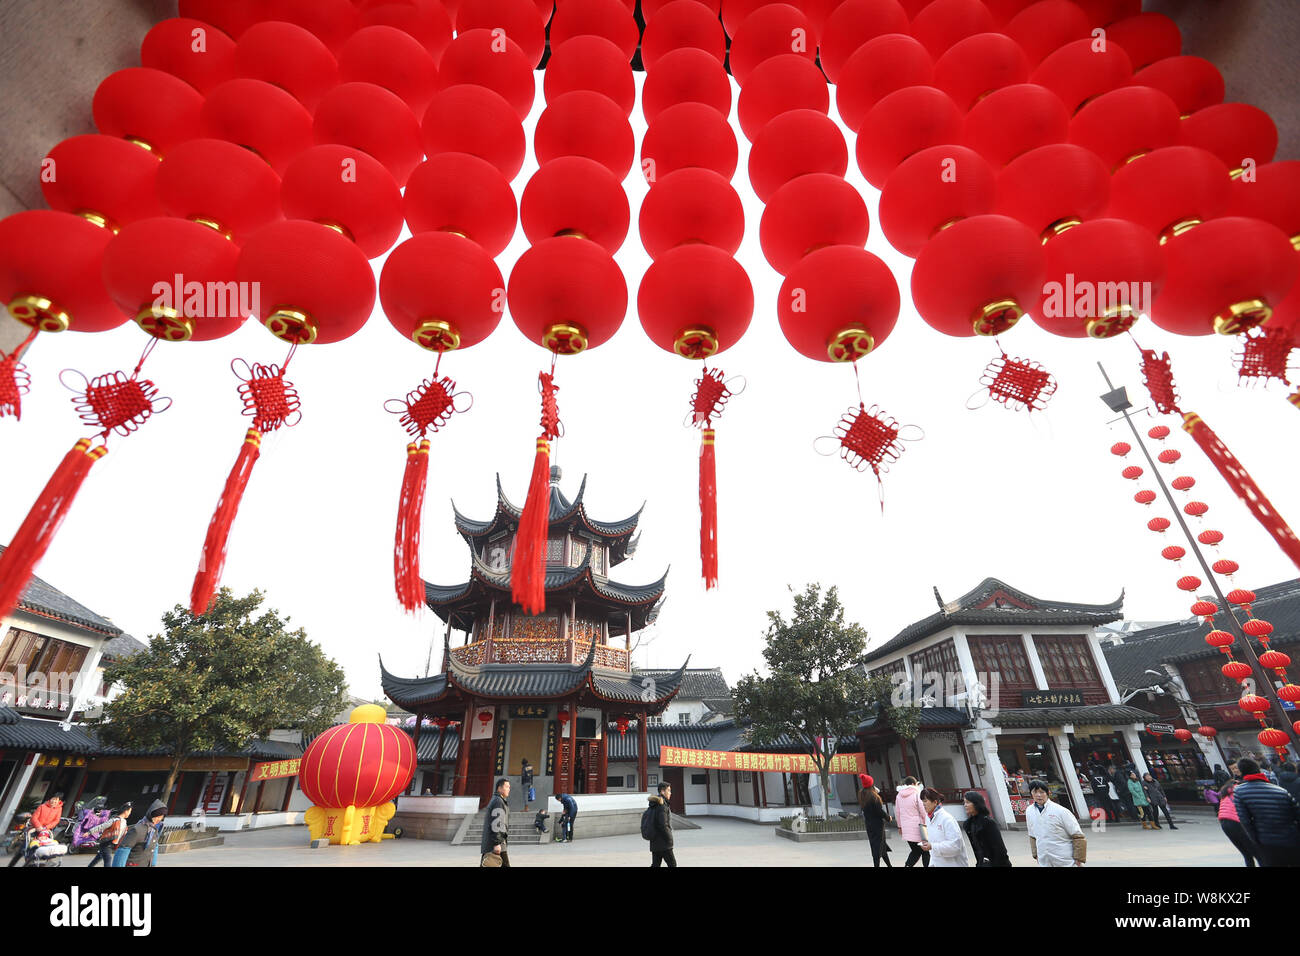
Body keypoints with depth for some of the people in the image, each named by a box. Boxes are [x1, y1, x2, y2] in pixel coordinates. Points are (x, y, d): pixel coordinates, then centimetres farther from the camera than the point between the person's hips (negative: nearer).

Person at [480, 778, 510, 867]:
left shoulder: (494, 801, 21)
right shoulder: (498, 802, -12)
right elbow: (496, 824, -20)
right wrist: (497, 843, -22)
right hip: (496, 846, -10)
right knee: (504, 865, -6)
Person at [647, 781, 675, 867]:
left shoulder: (654, 806, 12)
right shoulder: (662, 806, -19)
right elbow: (663, 825, -26)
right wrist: (670, 839, -13)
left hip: (654, 843, 9)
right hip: (663, 844, -9)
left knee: (655, 864, 11)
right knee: (672, 864, 4)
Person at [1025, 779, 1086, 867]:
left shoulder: (1061, 811, -12)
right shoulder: (1029, 811, 2)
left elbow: (1078, 837, -6)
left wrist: (1079, 859, -7)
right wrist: (1036, 855, 13)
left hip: (1066, 863, -3)